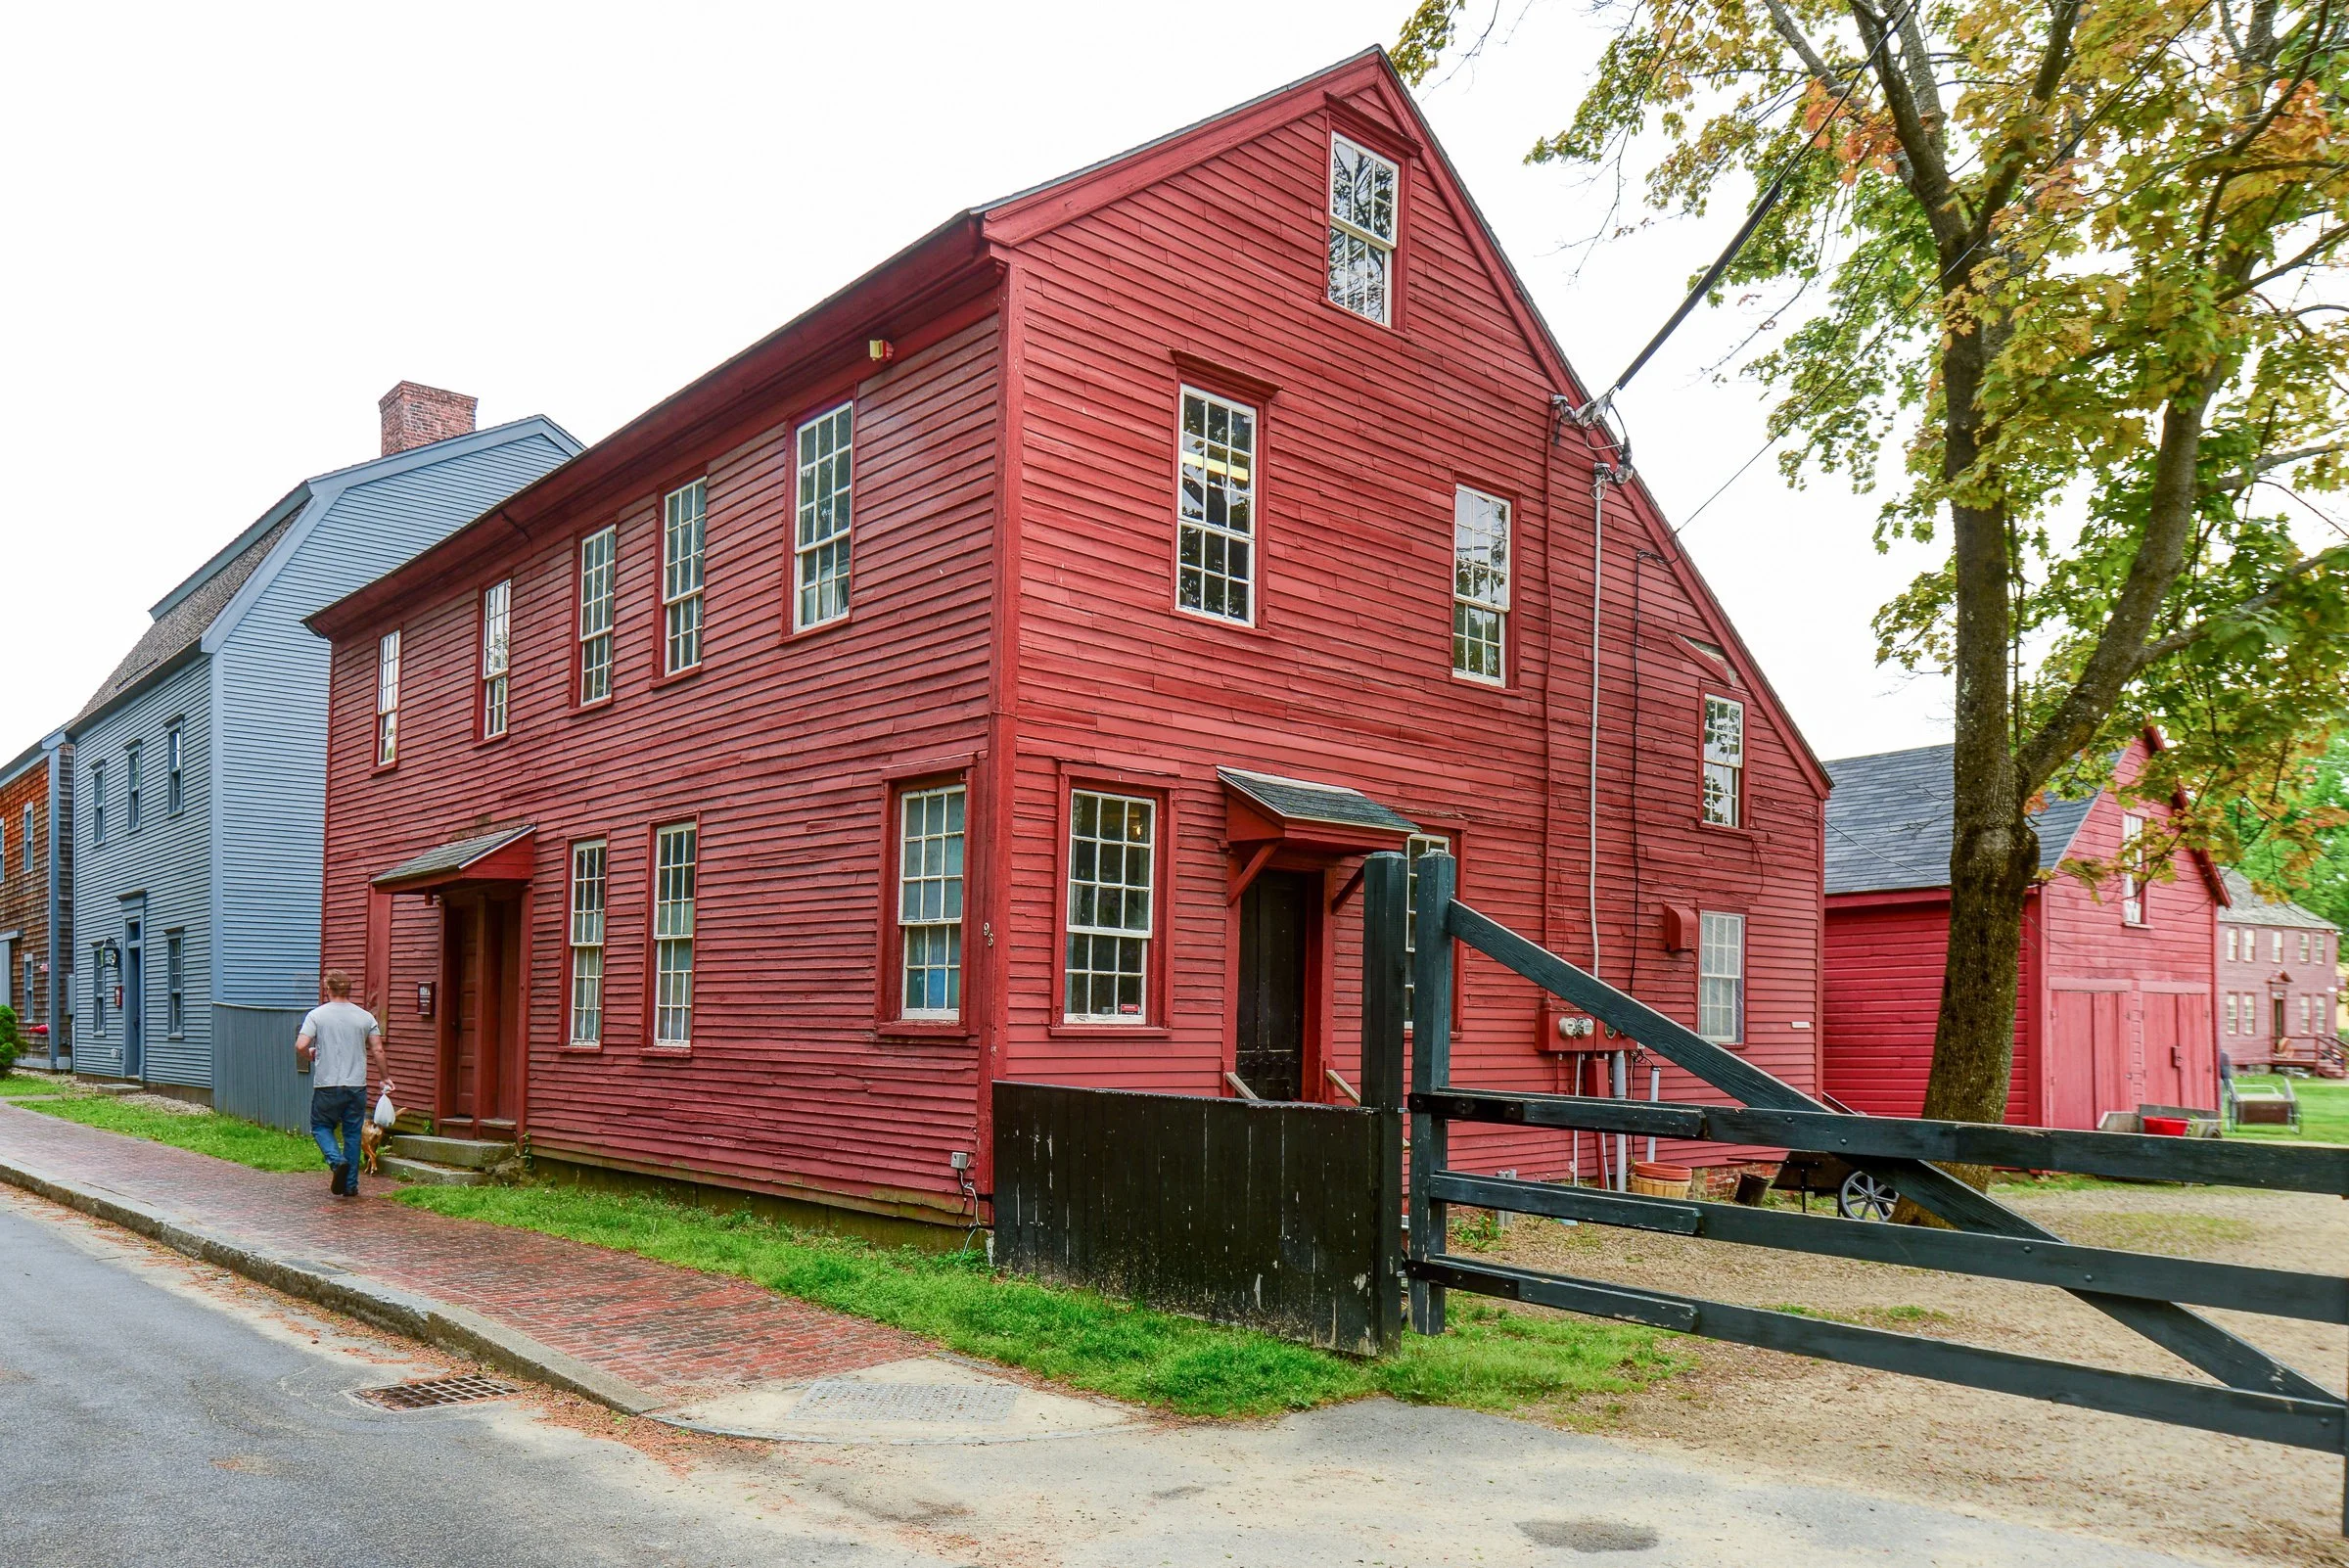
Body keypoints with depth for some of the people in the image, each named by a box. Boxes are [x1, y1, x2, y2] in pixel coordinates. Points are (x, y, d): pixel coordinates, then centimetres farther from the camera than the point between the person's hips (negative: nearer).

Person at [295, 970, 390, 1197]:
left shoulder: (317, 1015, -3)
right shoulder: (365, 1017, 3)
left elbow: (300, 1046, -12)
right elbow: (377, 1050, 1)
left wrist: (309, 1057, 11)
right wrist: (385, 1078, 13)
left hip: (327, 1085, -2)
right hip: (357, 1085, 2)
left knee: (321, 1127, 15)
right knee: (352, 1133, 10)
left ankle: (337, 1161, -12)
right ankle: (351, 1185, 12)